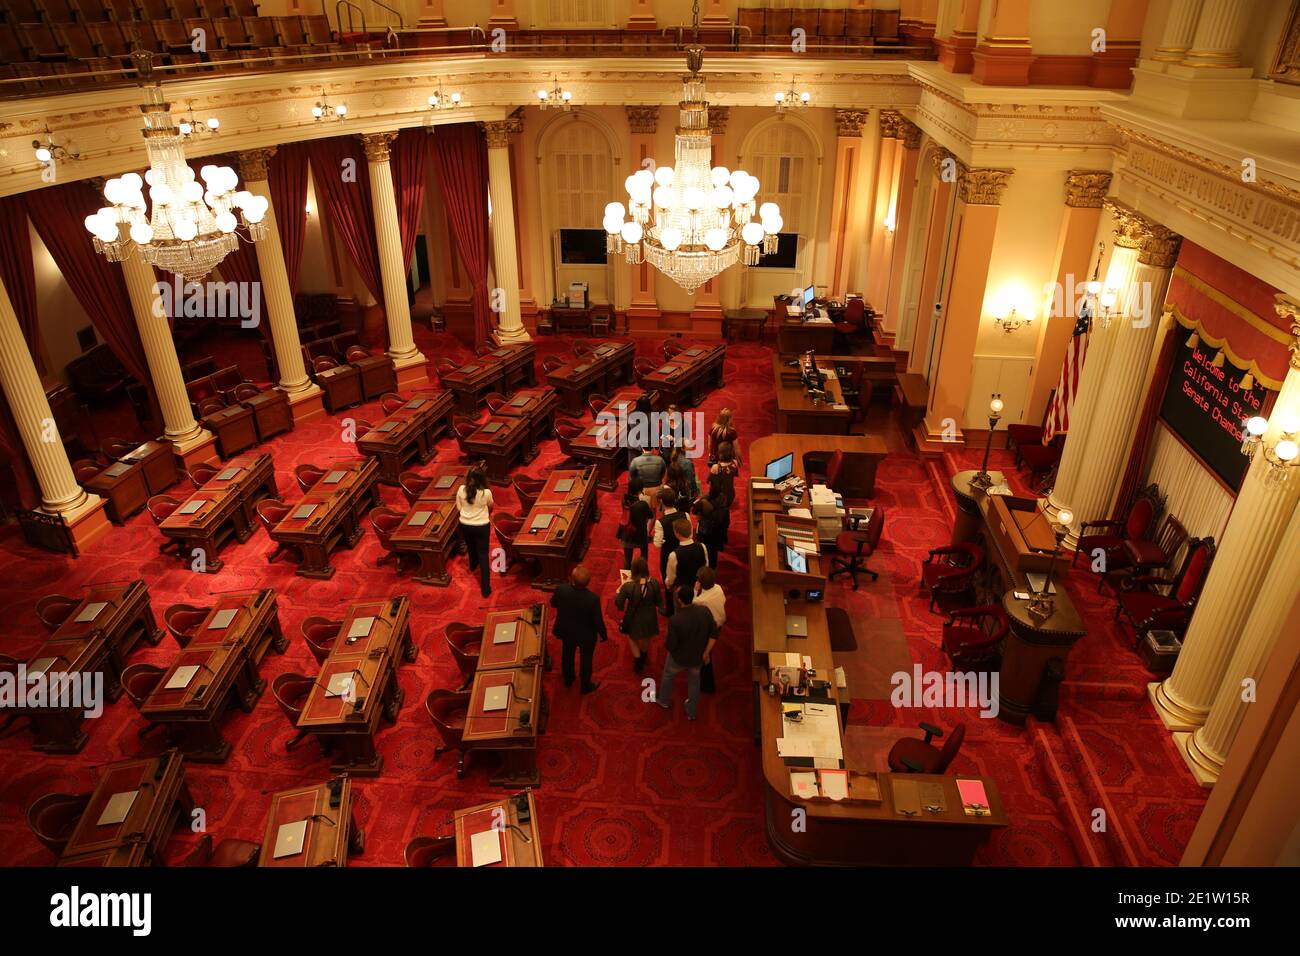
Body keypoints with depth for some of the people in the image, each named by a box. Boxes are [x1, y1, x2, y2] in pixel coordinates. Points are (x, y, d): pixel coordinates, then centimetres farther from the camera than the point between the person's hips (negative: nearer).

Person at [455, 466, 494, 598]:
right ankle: (486, 588, 5)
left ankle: (473, 566, 63)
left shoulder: (461, 489, -14)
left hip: (465, 526, 3)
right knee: (483, 554, 6)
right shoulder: (486, 492, -20)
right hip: (482, 526, -3)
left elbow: (458, 508, -2)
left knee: (471, 547, 31)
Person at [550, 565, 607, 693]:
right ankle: (586, 685, 47)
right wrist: (604, 635, -2)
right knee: (586, 659, 24)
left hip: (566, 632, 3)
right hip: (586, 635, -3)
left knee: (568, 655, 30)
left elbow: (553, 603, -6)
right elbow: (598, 620, -22)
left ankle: (568, 679, 55)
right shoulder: (593, 598, -36)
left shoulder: (561, 590, -30)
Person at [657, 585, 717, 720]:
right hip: (698, 657, 3)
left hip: (679, 657, -3)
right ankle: (691, 712, 47)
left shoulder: (675, 620, -35)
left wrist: (666, 642, 0)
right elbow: (714, 634, -12)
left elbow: (670, 646, -23)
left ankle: (664, 701, 55)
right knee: (694, 681, 29)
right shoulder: (705, 611, -22)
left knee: (668, 675, 30)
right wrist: (706, 652, -1)